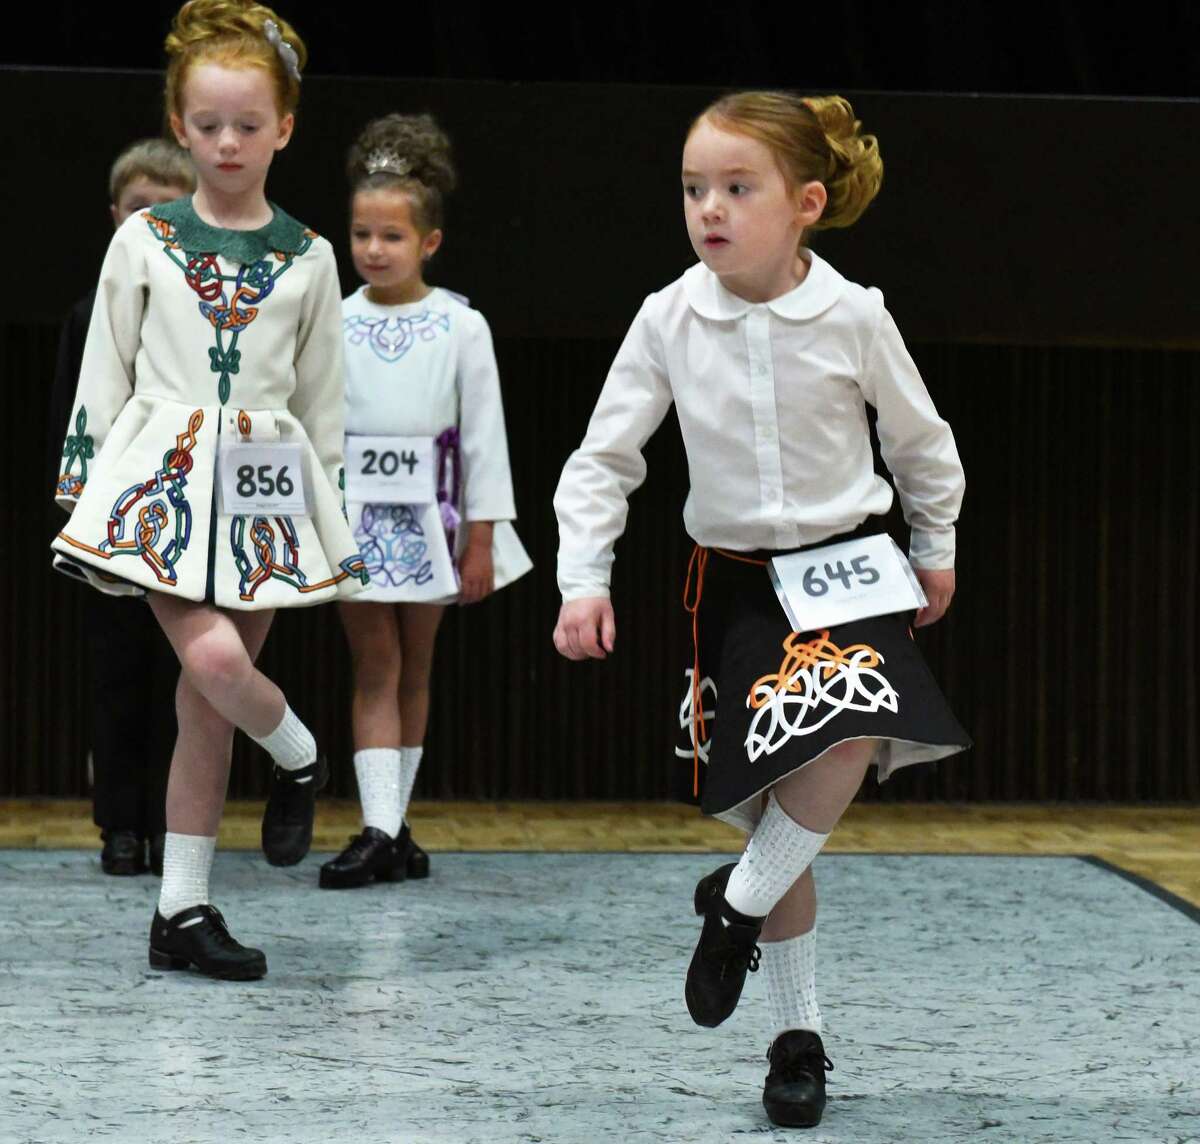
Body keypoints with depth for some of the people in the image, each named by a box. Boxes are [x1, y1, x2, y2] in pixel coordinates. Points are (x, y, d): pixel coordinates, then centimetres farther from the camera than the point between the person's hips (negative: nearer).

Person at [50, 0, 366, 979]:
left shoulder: (308, 257, 8)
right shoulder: (145, 239, 4)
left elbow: (322, 401, 13)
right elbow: (104, 375, 6)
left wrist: (327, 519, 10)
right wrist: (83, 492, 3)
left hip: (265, 487, 2)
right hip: (162, 477, -2)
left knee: (207, 702, 2)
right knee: (214, 657, -24)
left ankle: (184, 909, 9)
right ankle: (298, 757, 9)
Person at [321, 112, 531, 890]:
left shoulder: (460, 328, -2)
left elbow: (483, 436, -1)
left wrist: (481, 540, -4)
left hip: (427, 516, 0)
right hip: (355, 515, 0)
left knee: (414, 670, 10)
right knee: (375, 668, -4)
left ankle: (394, 825, 18)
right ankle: (380, 830, -10)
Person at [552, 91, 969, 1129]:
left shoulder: (853, 317, -10)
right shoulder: (669, 320, -7)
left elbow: (921, 440, 7)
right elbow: (605, 457, 1)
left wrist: (935, 551, 17)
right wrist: (584, 581, -7)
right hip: (734, 579, 2)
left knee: (849, 741, -30)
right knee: (778, 807, 4)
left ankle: (740, 902, -6)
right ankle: (799, 1036, 17)